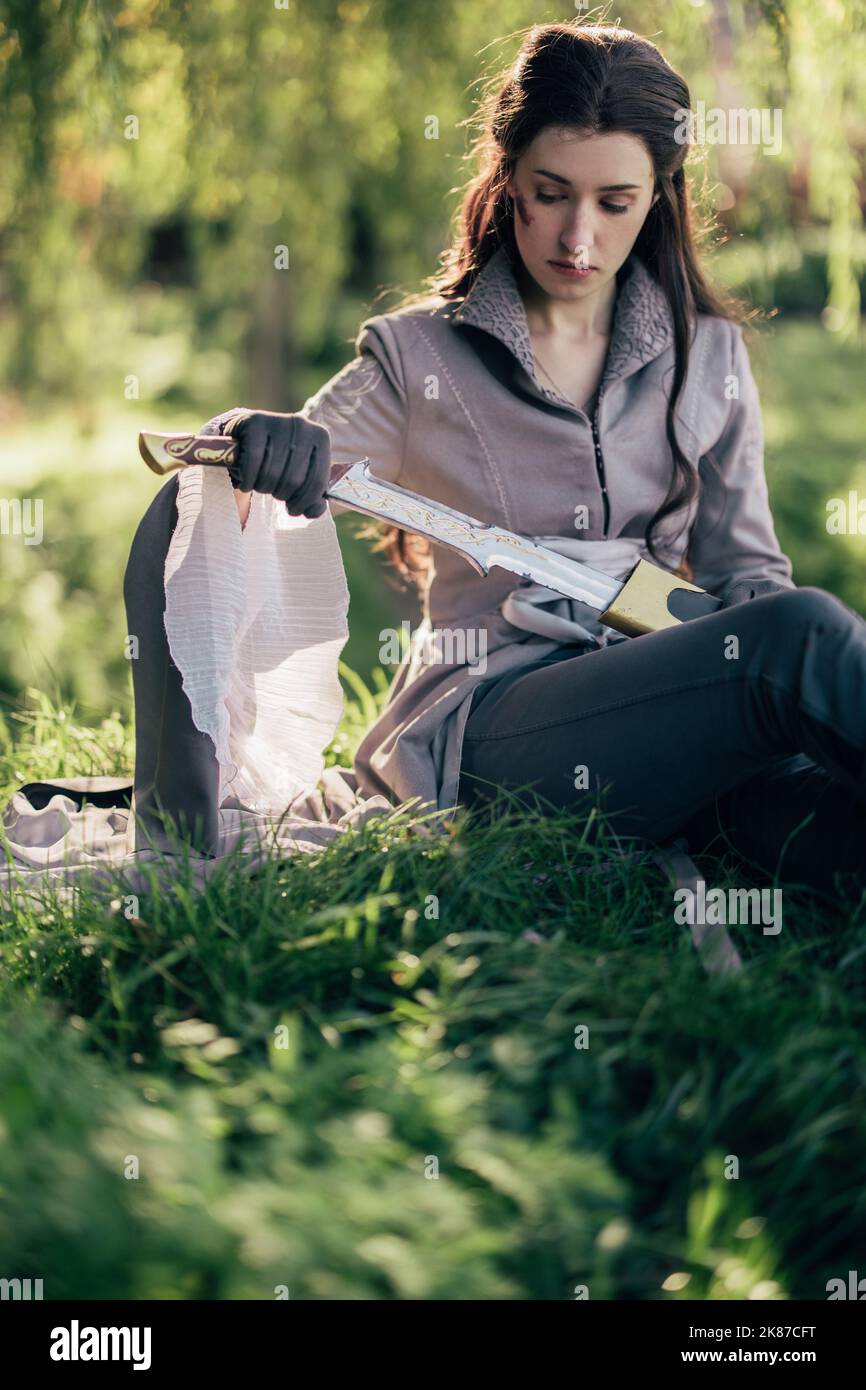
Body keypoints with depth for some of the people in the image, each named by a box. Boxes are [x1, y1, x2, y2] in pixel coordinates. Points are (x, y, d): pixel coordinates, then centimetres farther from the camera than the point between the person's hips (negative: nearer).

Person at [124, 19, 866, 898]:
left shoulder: (708, 355, 16)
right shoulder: (419, 359, 7)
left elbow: (743, 566, 19)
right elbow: (253, 511, 4)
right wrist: (249, 442, -22)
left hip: (661, 710, 3)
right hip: (487, 724, -3)